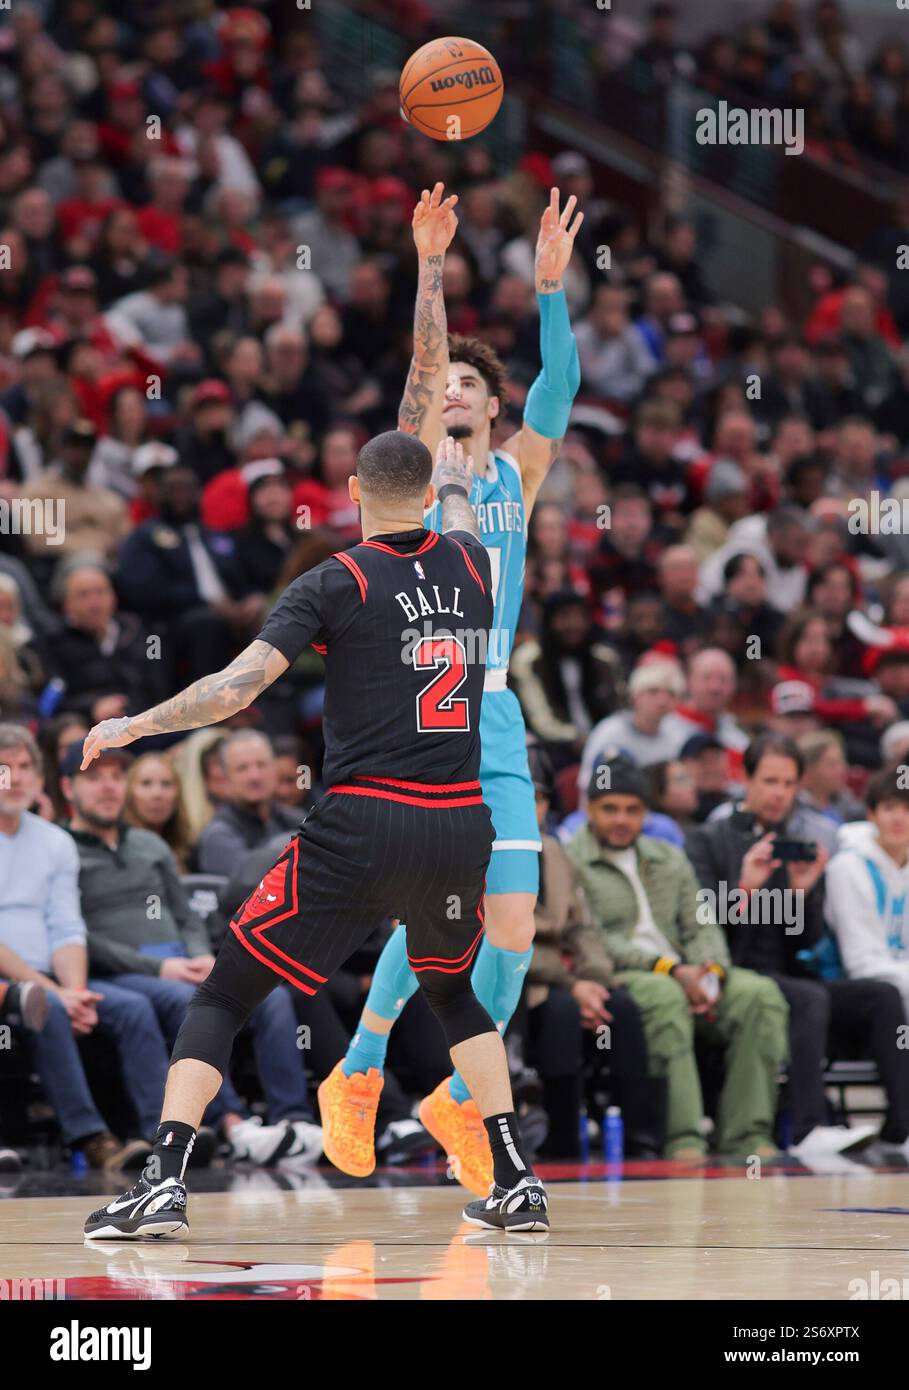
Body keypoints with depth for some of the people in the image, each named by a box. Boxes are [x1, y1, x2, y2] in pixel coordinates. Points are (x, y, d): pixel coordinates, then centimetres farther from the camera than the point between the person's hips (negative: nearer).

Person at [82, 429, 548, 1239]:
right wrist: (456, 480, 58)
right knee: (452, 993, 30)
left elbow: (235, 690, -9)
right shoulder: (470, 565, 10)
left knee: (224, 996, 5)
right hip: (460, 827, 4)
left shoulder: (337, 582, -3)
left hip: (361, 828, -4)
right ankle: (518, 1183, 20)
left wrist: (133, 726, 5)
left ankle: (164, 1183, -9)